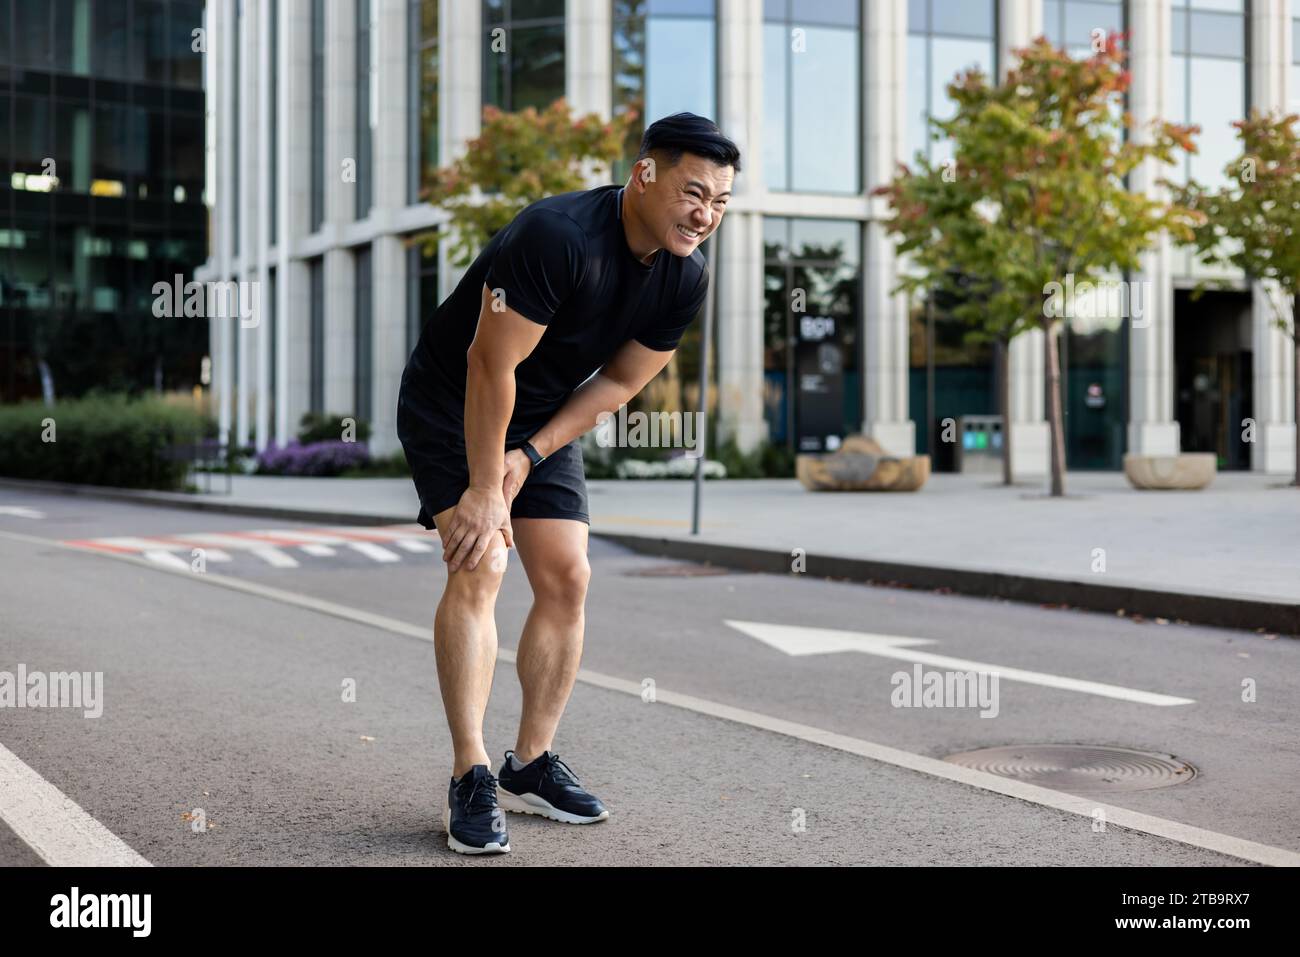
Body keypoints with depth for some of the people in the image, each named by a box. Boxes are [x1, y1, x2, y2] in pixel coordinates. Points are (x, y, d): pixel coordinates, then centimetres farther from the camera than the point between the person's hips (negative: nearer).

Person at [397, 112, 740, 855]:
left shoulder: (687, 279, -10)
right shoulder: (559, 238, -33)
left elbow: (621, 381, -1)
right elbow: (490, 365, -29)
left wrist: (531, 455, -9)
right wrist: (484, 489, -24)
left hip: (547, 420, 7)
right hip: (453, 404, -7)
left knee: (567, 578, 0)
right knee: (480, 566, -18)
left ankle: (532, 765, 12)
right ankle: (471, 779, -15)